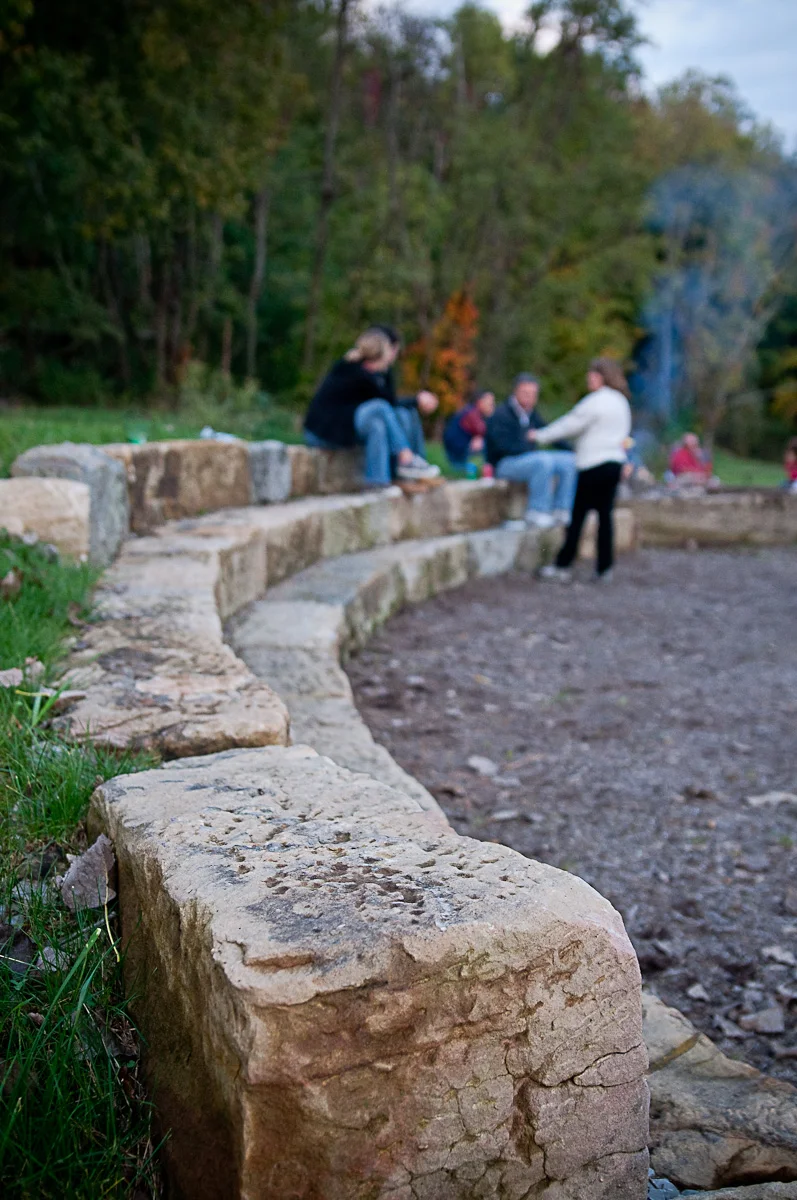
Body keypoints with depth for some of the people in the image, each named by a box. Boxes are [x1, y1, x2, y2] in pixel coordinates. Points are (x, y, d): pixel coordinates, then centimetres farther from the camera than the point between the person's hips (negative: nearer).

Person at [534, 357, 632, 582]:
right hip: (616, 462, 8)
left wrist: (540, 436, 1)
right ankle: (605, 567, 7)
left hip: (594, 465, -8)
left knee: (578, 514, -3)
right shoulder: (621, 401, 15)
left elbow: (570, 424, -8)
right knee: (605, 513, 8)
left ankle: (562, 565, 0)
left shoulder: (595, 401, -11)